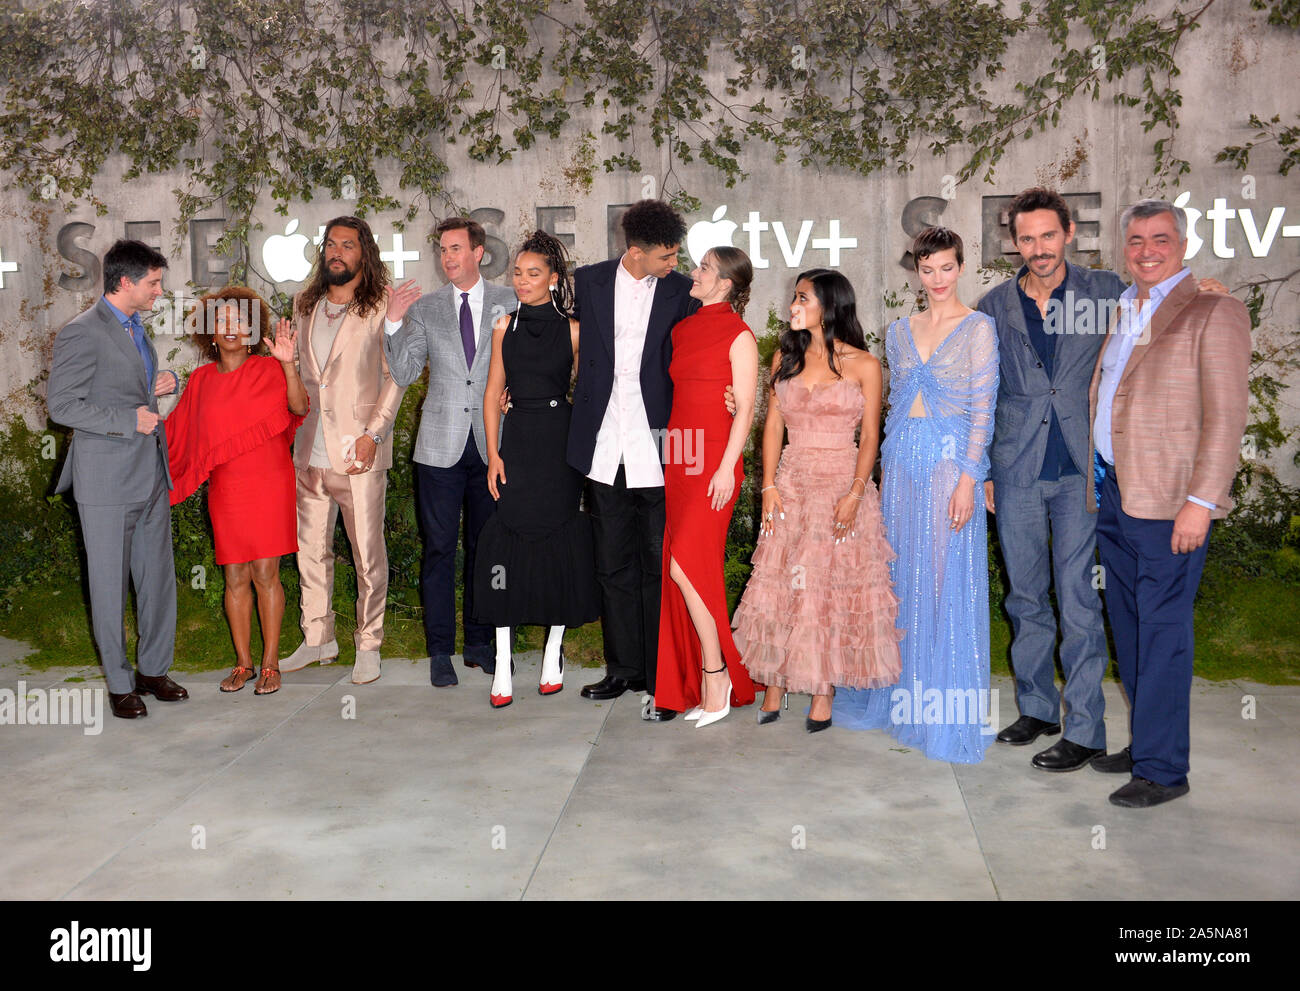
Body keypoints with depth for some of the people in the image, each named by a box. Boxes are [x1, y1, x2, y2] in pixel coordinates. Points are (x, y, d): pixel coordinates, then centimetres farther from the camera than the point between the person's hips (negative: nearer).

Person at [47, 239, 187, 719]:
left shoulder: (136, 328, 15)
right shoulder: (83, 332, -12)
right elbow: (61, 404, -15)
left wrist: (157, 387, 6)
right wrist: (128, 420, -19)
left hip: (151, 473, 8)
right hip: (107, 480, -8)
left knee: (158, 577, 12)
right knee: (110, 584, 3)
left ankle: (153, 669, 25)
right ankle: (119, 684, 14)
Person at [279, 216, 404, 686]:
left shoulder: (380, 308, -5)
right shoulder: (305, 305, 13)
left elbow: (396, 377, -6)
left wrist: (374, 432, -14)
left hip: (358, 452, -5)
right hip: (309, 451, 5)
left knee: (368, 554, 1)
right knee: (310, 550, 12)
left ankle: (369, 646, 14)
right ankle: (318, 638, 26)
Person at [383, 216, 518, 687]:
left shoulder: (508, 302, 5)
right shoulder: (425, 307, 6)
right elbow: (404, 374, 2)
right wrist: (394, 322, -9)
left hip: (491, 443, 0)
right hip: (442, 445, 0)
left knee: (486, 545, 9)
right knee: (439, 548, 1)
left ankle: (479, 642, 22)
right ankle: (440, 651, 11)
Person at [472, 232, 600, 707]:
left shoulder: (572, 330, 1)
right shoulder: (505, 325, 8)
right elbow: (493, 393, 7)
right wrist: (493, 454, 0)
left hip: (561, 442, -1)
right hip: (517, 441, 2)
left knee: (560, 542, 4)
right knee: (506, 542, -3)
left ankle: (553, 653, 19)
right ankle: (502, 664, 2)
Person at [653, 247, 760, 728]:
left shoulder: (739, 335, -5)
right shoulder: (682, 329, 15)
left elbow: (745, 409, -9)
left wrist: (726, 468, -16)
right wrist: (662, 457, 16)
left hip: (713, 462, -7)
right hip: (677, 459, 7)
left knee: (686, 565, -14)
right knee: (684, 570, 7)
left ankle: (717, 674, -1)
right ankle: (698, 686, 15)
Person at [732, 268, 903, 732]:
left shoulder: (863, 365, 0)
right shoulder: (784, 359, 10)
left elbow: (870, 435, -3)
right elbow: (773, 425, 7)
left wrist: (854, 494, -14)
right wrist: (769, 487, -3)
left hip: (842, 483, -3)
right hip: (791, 485, 3)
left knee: (834, 586, 0)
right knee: (779, 585, 2)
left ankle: (823, 694, 9)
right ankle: (774, 689, 11)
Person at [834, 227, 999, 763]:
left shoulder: (978, 328, -2)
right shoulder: (900, 331, 13)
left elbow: (983, 408, -7)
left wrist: (967, 479, -14)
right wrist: (883, 472, 12)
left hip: (950, 462, -5)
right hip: (903, 462, 5)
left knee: (946, 579, -2)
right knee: (902, 576, 9)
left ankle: (946, 711, 8)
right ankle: (903, 693, 22)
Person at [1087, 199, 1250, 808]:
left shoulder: (1213, 311, -6)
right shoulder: (1120, 313, 16)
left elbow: (1226, 416, -12)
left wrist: (1199, 502, -18)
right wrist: (1098, 485, 14)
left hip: (1167, 503, -7)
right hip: (1113, 494, 8)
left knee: (1162, 631, -3)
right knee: (1128, 627, 14)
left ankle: (1163, 768, 7)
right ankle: (1146, 742, 28)